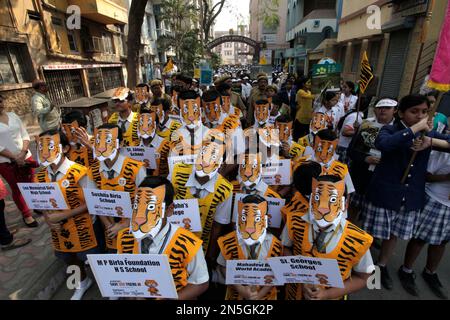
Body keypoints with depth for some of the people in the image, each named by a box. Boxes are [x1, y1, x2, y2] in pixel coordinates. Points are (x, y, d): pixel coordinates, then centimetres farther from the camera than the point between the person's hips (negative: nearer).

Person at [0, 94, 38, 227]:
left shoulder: (13, 115, 4)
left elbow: (25, 135, 3)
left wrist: (23, 152, -11)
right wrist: (14, 157, -16)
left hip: (26, 157, 3)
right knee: (17, 189, 8)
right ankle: (26, 215, 21)